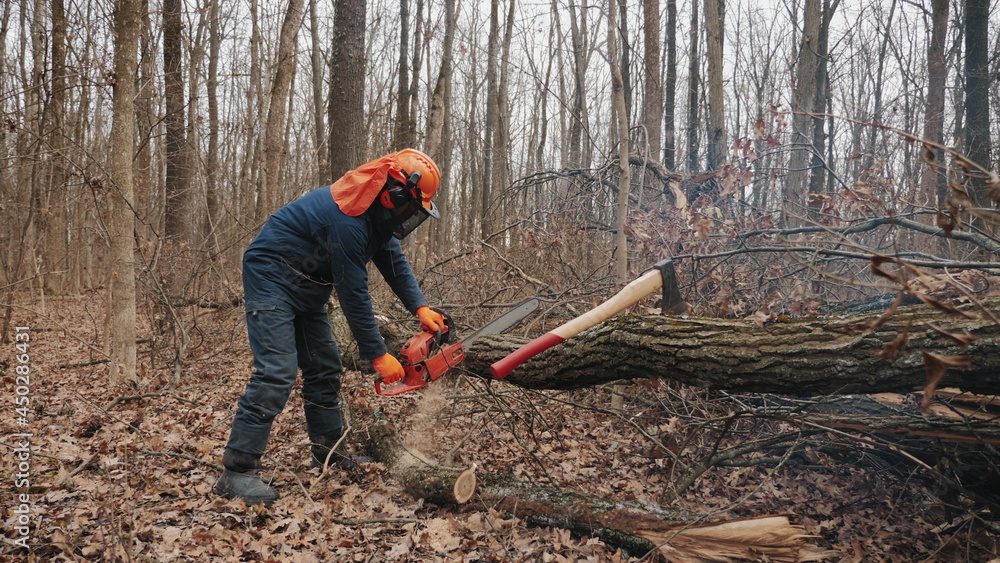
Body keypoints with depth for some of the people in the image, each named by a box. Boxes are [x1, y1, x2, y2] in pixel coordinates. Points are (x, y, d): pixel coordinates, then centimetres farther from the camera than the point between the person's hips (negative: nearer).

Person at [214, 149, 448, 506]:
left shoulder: (376, 212, -1)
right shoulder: (349, 221, -31)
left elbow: (393, 261, 5)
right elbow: (354, 295, -26)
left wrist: (420, 308, -10)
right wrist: (378, 355, -19)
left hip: (306, 287, 10)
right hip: (272, 279, -10)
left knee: (324, 369, 10)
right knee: (276, 372, -19)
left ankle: (328, 452, 21)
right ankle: (236, 472, -16)